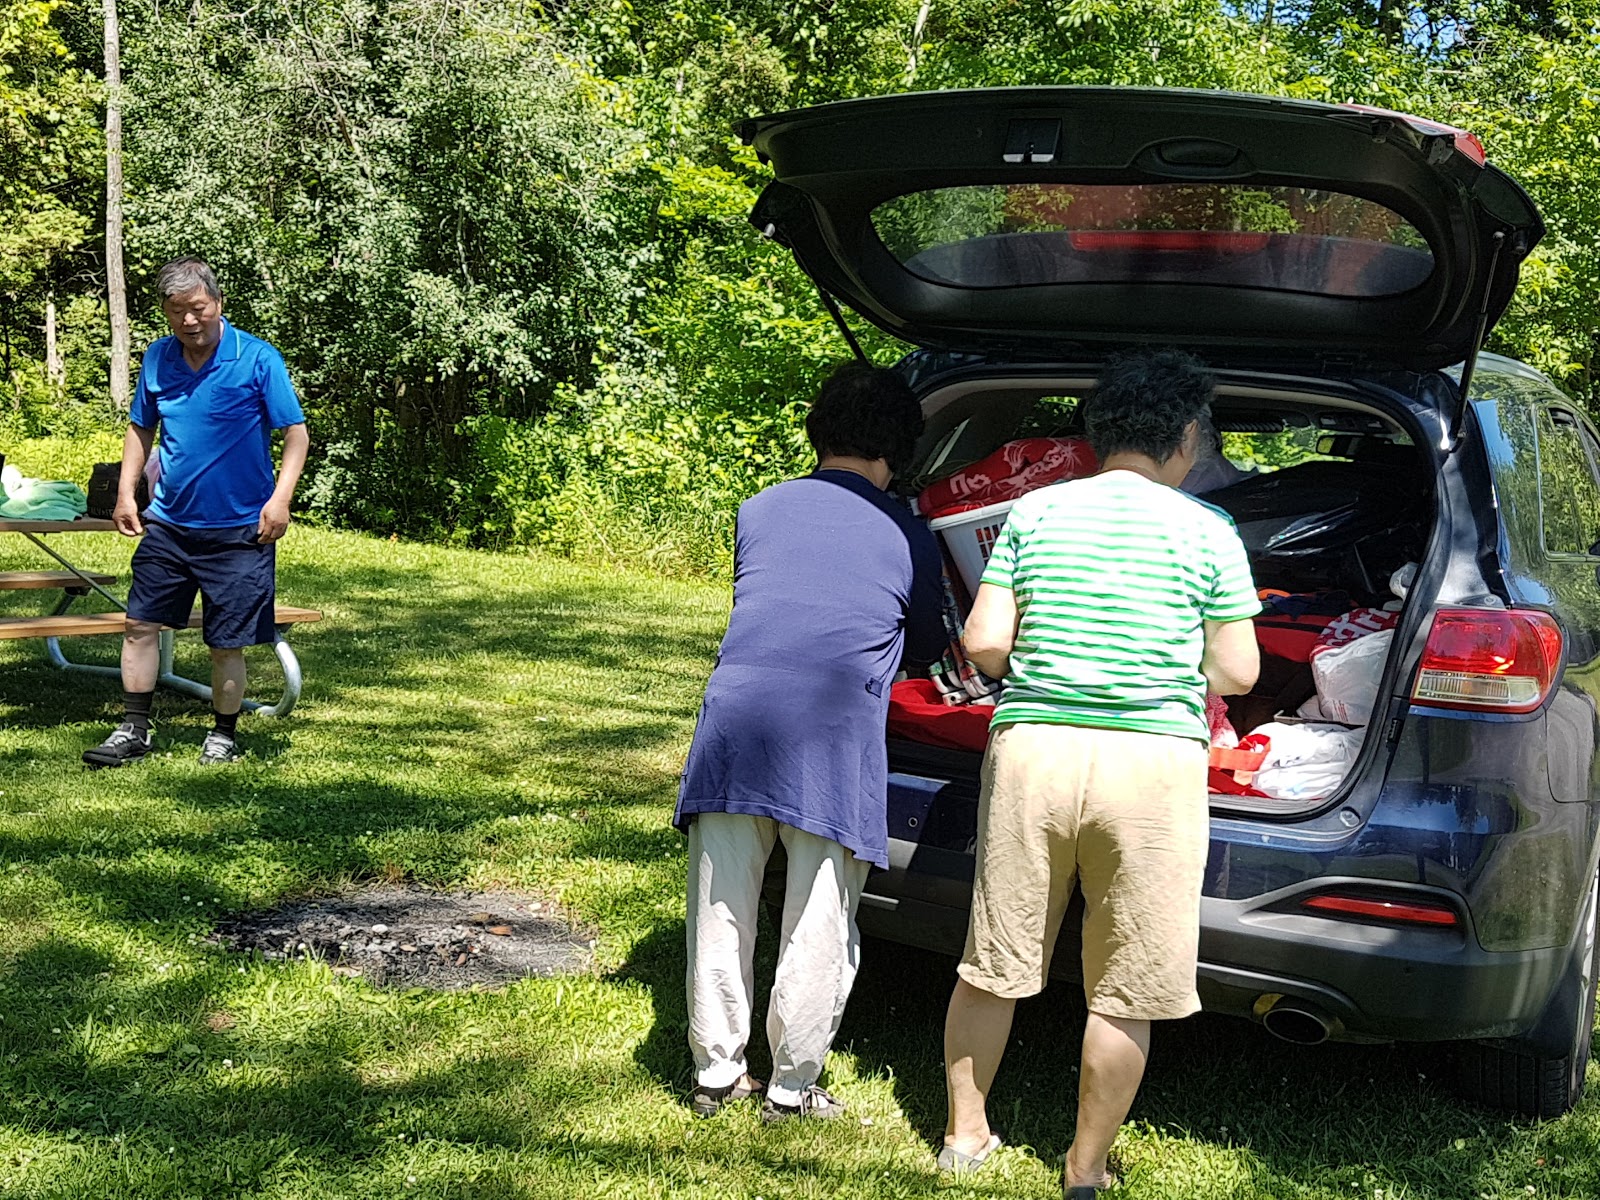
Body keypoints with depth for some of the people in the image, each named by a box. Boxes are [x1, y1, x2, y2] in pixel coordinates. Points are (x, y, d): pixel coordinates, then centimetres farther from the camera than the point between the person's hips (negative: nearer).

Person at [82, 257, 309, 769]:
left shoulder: (257, 359, -10)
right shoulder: (157, 359, 5)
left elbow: (295, 432, -9)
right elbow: (140, 427, 18)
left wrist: (280, 499, -20)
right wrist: (126, 492, 9)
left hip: (238, 529, -4)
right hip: (168, 523, 5)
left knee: (227, 643, 4)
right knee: (140, 625, 5)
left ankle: (223, 736, 21)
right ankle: (134, 730, 18)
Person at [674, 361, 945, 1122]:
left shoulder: (759, 510, 17)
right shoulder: (906, 538, 10)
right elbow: (927, 651, 23)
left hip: (735, 718, 3)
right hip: (831, 743, -3)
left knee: (721, 913, 13)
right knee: (817, 929, 9)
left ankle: (716, 1073, 24)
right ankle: (791, 1088, 18)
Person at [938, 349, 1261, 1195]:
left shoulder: (1034, 512, 6)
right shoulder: (1207, 532, 2)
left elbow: (983, 645, 2)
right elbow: (1237, 673, 3)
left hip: (1031, 751, 2)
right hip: (1153, 766, -2)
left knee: (992, 965, 16)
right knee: (1121, 994, 10)